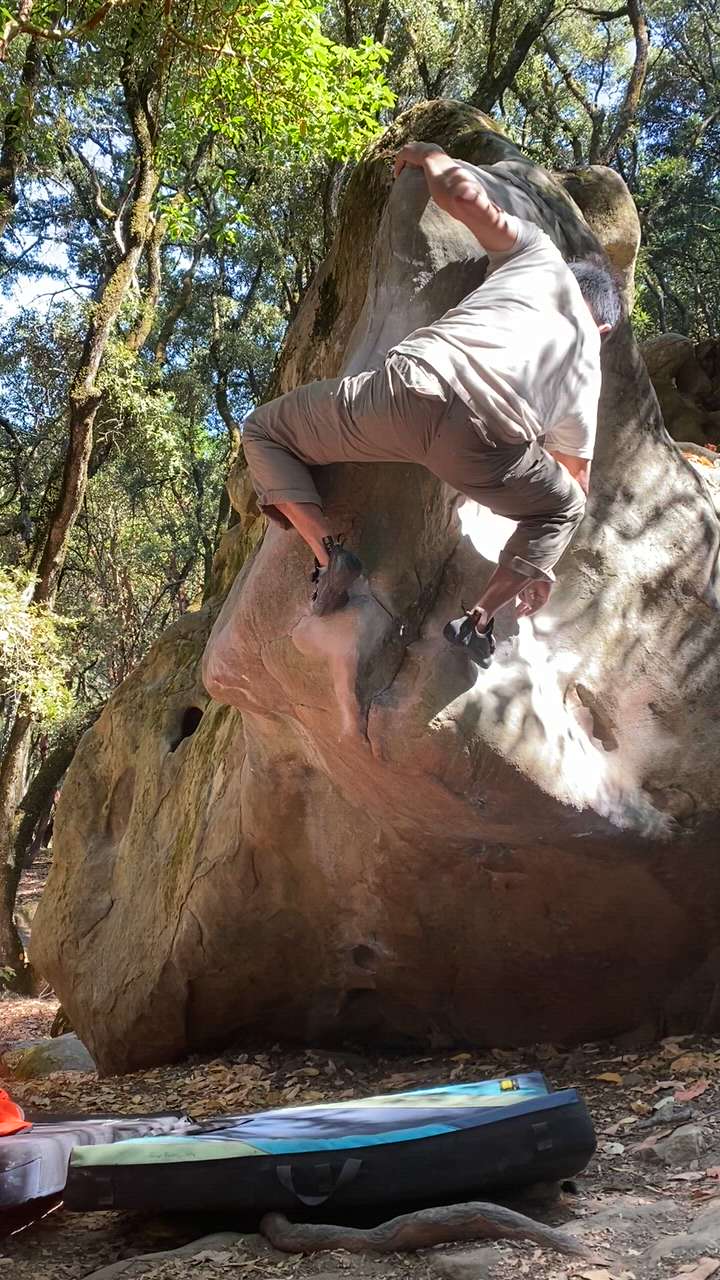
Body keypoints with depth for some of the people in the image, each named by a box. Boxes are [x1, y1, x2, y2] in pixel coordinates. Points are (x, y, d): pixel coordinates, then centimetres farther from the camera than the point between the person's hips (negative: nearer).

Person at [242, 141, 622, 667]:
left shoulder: (542, 255, 29)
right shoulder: (588, 367, 32)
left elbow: (460, 190, 18)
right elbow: (576, 481, 36)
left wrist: (427, 154, 41)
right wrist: (539, 565, 51)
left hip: (415, 387, -1)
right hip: (485, 449, 2)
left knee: (263, 431, 24)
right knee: (566, 510, 36)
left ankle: (329, 552, 5)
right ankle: (480, 618, 17)